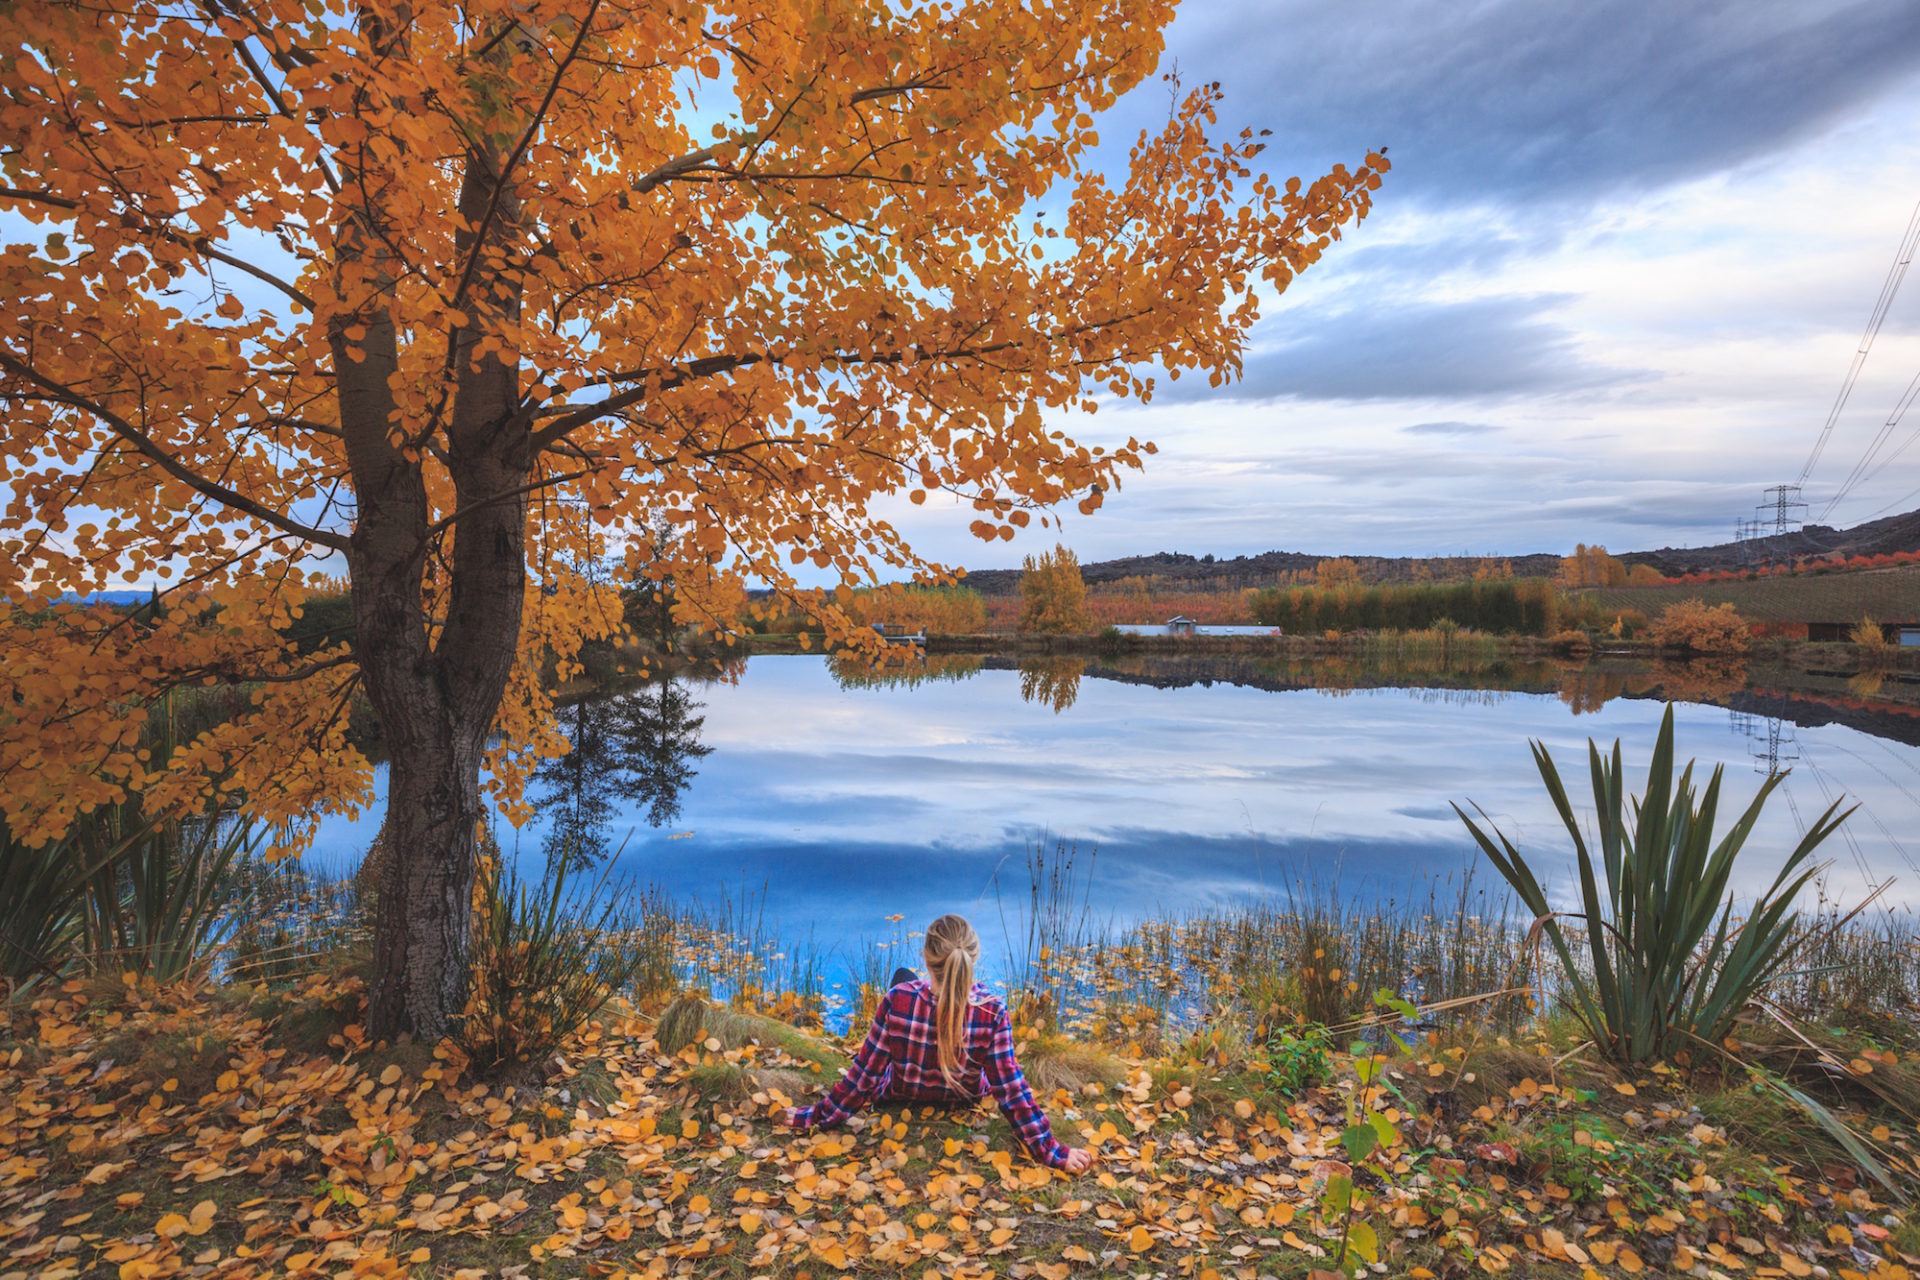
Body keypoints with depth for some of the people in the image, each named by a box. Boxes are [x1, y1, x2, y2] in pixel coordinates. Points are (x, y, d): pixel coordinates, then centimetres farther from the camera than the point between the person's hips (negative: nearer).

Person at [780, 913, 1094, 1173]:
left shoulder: (898, 999, -38)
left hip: (901, 1095, 0)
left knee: (903, 974, 19)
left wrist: (817, 1116, -12)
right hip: (965, 1099, 1)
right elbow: (1010, 1089, -29)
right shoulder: (993, 1011, -35)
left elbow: (864, 1073, -27)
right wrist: (1051, 1151, -18)